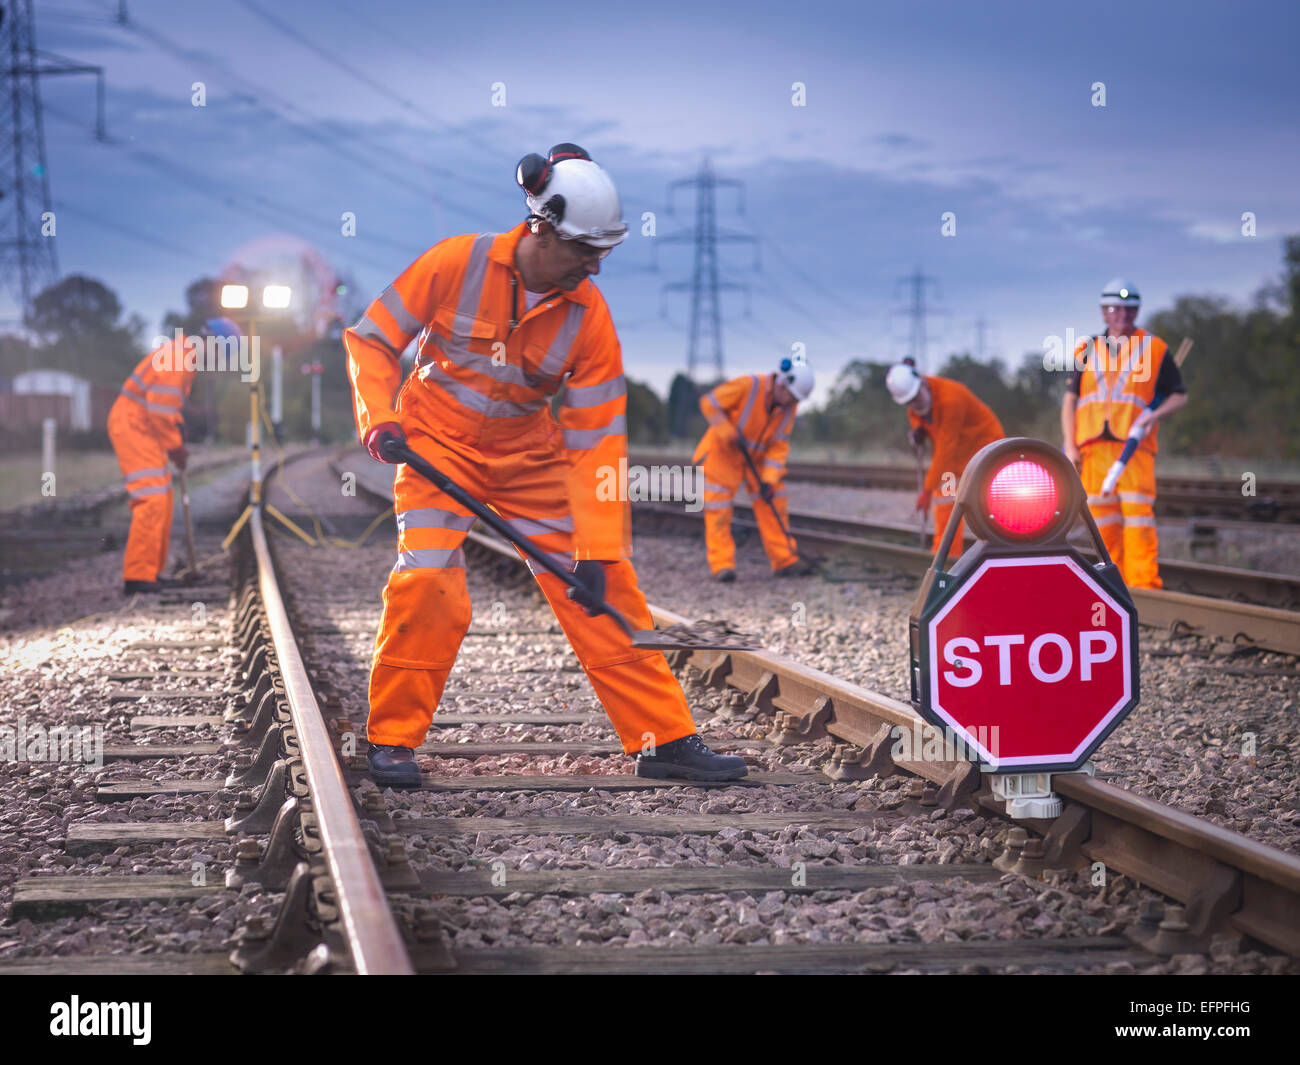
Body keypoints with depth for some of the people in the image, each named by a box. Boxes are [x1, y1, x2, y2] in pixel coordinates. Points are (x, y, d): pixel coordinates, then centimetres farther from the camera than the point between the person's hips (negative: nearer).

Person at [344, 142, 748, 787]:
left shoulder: (589, 315, -11)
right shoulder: (457, 264, -17)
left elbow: (597, 439, -11)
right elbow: (372, 337, -5)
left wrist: (597, 549, -18)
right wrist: (379, 417, -20)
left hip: (530, 454, 3)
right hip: (436, 444, -3)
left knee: (605, 588, -3)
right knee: (428, 583, -20)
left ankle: (665, 739, 5)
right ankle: (392, 740, -1)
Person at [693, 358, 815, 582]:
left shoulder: (788, 406, -7)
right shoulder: (747, 386, -24)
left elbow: (779, 445, -4)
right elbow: (710, 403, -17)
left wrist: (769, 479, -13)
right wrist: (729, 434, -24)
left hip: (757, 456, 5)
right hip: (723, 454, -5)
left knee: (773, 505, 1)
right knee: (718, 507, -11)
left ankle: (785, 561, 6)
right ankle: (722, 564, -8)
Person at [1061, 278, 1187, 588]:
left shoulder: (1154, 349, 11)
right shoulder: (1086, 351, 16)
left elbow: (1180, 395, 13)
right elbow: (1070, 400, 14)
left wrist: (1156, 414, -8)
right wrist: (1070, 447, 3)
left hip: (1134, 446, -2)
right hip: (1092, 448, 2)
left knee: (1138, 515, -12)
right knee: (1104, 522, 1)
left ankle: (1143, 587, -13)